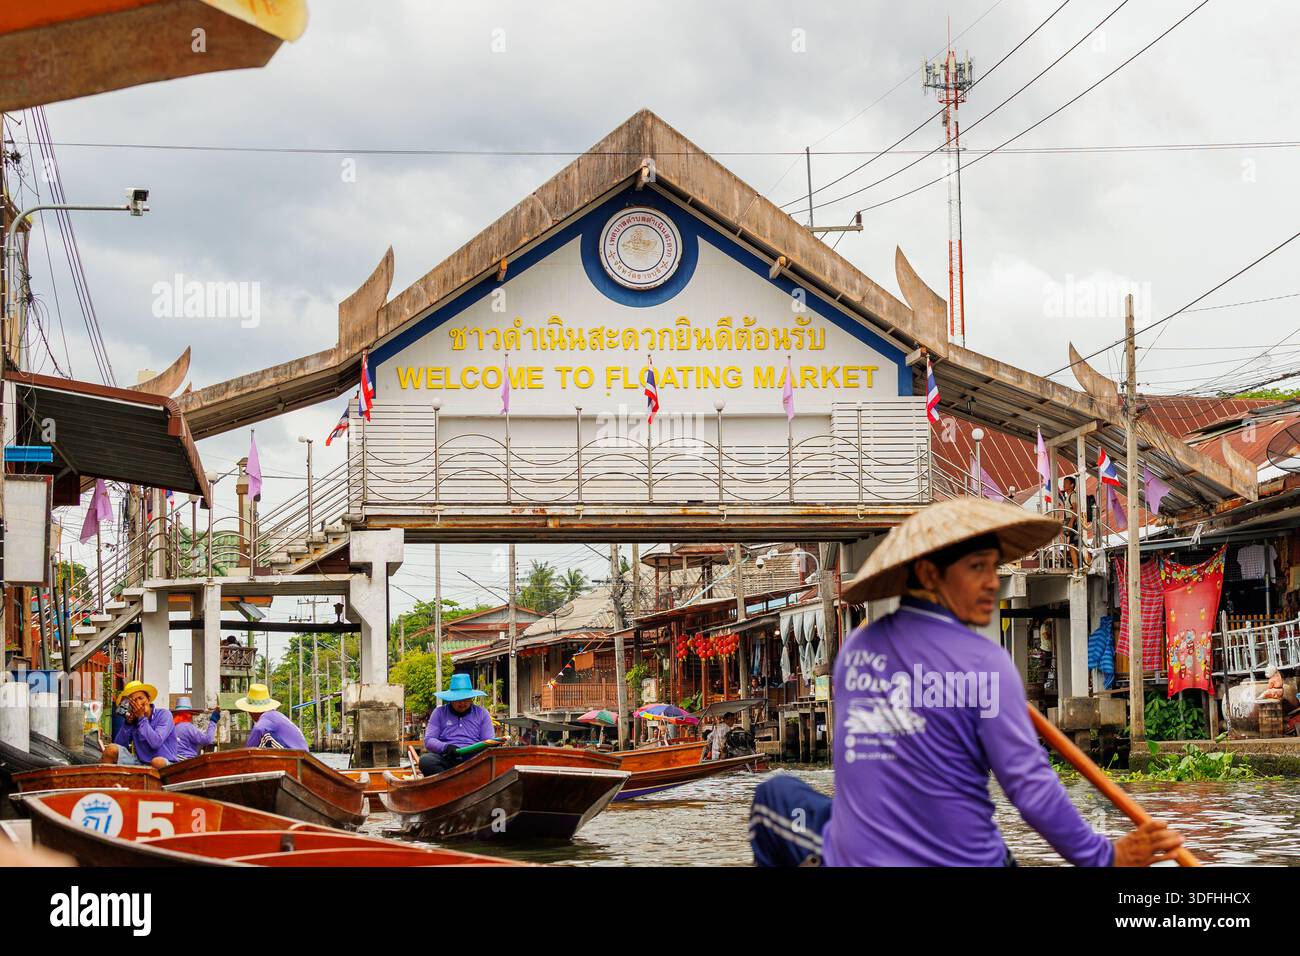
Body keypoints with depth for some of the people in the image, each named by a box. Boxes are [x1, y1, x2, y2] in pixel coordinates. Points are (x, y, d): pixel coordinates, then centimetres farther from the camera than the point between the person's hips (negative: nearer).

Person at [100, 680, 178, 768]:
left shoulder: (163, 714, -7)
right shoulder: (133, 720, 6)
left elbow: (156, 743, -22)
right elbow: (119, 745, 1)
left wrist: (141, 718, -15)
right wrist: (128, 722, -10)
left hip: (165, 763, -5)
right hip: (140, 762, 5)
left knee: (158, 762, -40)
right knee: (111, 749, -11)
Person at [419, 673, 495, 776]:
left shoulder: (482, 714, 17)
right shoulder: (439, 712, 15)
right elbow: (428, 741, 7)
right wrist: (445, 747, -14)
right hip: (446, 759, 0)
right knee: (425, 760, -33)